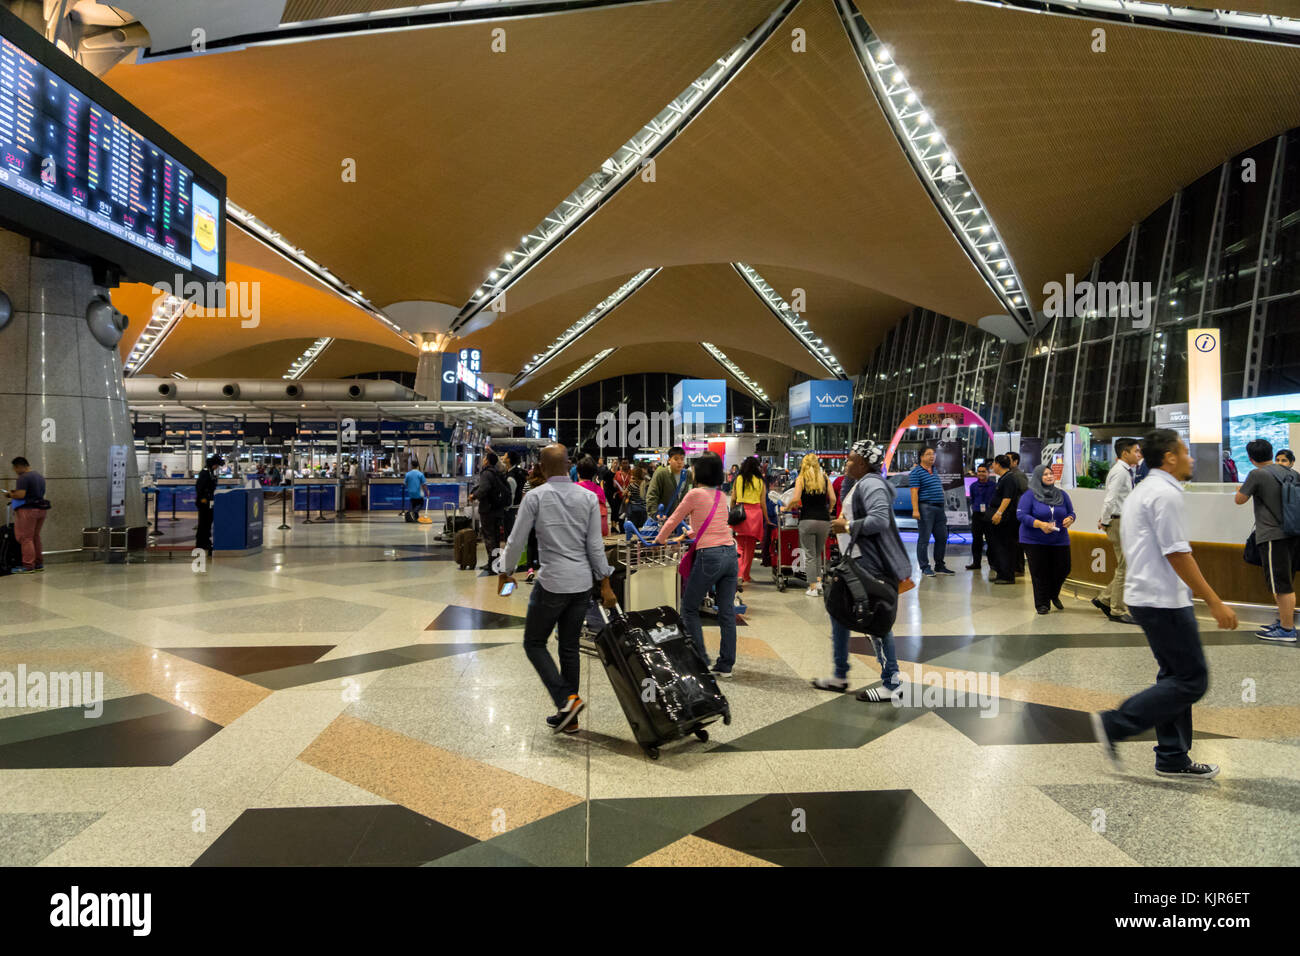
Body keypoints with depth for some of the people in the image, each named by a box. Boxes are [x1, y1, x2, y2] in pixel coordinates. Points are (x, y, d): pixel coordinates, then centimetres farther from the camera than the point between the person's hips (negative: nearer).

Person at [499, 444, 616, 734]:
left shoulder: (535, 496, -7)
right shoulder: (587, 497, 3)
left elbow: (516, 541, -4)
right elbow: (595, 545, 2)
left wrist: (505, 574, 11)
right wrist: (605, 584, 6)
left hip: (552, 582, -5)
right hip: (583, 582, 5)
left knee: (534, 643, 10)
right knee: (570, 646, 14)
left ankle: (566, 700, -7)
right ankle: (569, 717, 20)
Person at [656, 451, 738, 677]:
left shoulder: (696, 494, -5)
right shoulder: (722, 496, 14)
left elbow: (673, 520, 5)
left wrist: (658, 540, 22)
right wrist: (690, 534, 43)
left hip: (709, 556, -6)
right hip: (730, 554, 7)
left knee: (689, 608, 9)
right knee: (727, 612, 9)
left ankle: (701, 659, 8)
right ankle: (726, 665, 14)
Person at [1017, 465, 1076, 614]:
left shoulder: (1062, 495, 8)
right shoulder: (1029, 495, -6)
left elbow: (1071, 512, 14)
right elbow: (1021, 515, -12)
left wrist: (1070, 519, -10)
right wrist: (1040, 524, -24)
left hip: (1059, 540, 4)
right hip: (1034, 541, -4)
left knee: (1063, 569, 3)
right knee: (1040, 573, -3)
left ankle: (1054, 595, 32)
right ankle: (1042, 604, 11)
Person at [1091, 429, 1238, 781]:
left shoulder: (1140, 492, 16)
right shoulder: (1166, 494, -15)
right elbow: (1177, 555, -20)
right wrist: (1215, 603, -17)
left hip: (1144, 594, 11)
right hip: (1164, 601, -11)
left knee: (1176, 676, 15)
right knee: (1192, 680, -5)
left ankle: (1173, 758, 20)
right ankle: (1114, 724, -5)